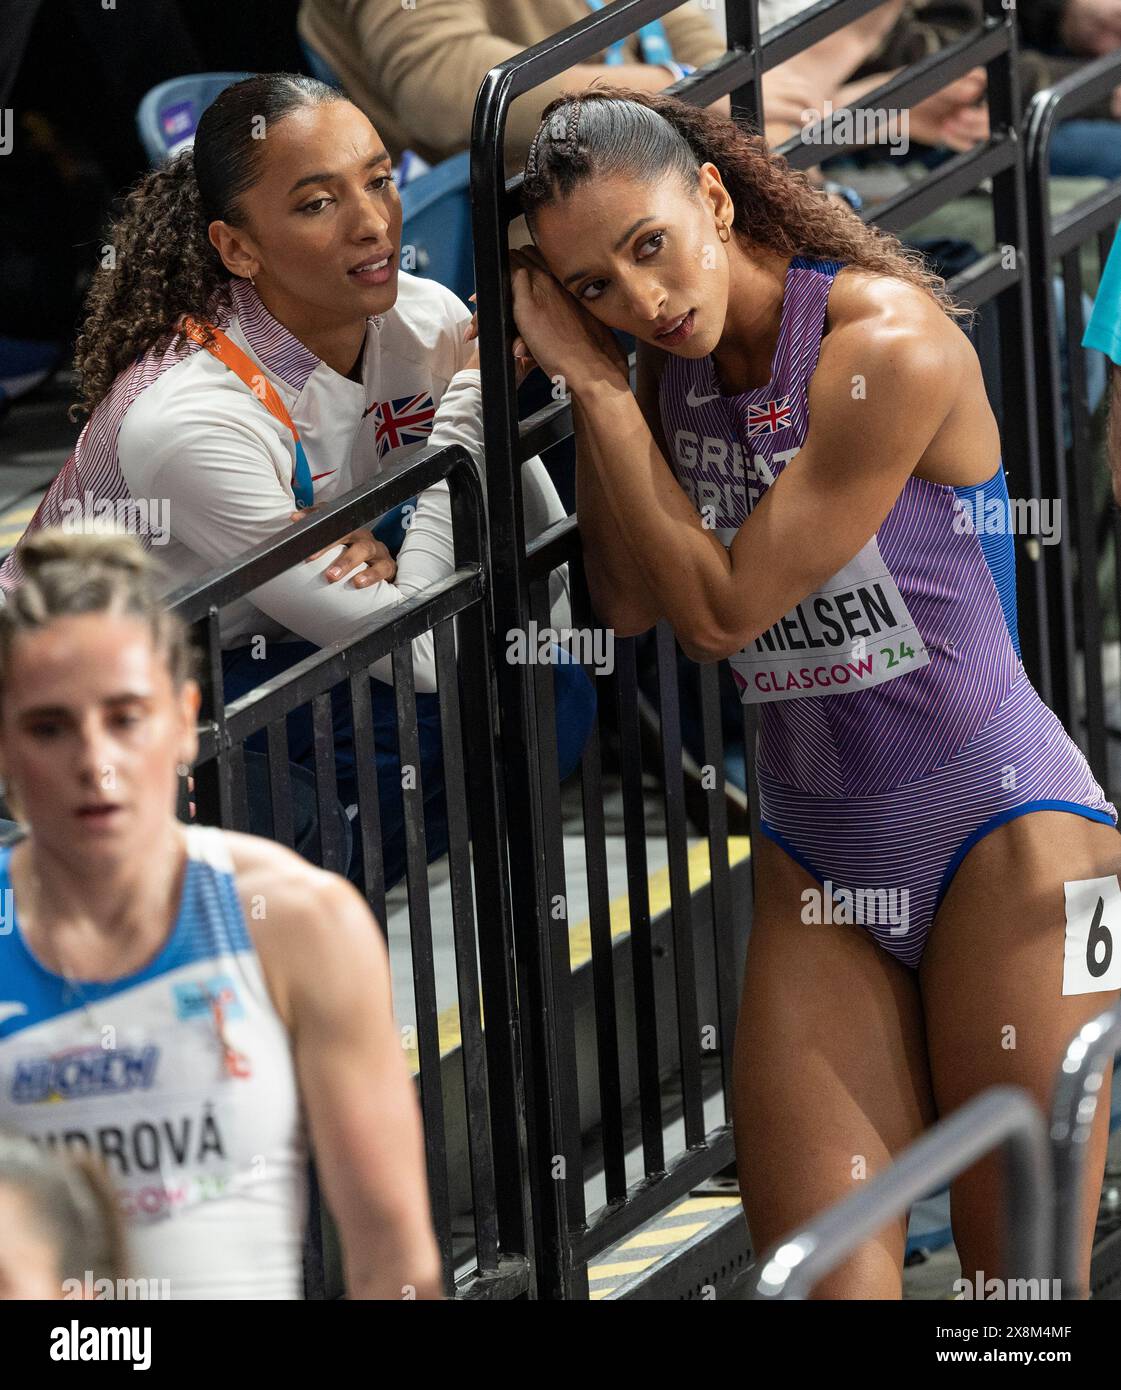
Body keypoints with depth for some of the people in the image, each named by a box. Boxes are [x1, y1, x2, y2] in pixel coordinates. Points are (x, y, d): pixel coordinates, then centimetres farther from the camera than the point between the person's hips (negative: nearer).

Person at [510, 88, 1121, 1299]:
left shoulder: (888, 343, -18)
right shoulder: (675, 363, 4)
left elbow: (721, 608, -16)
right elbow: (630, 604, 5)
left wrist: (598, 387, -12)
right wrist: (593, 387, -3)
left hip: (1004, 834, -6)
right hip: (815, 862, 6)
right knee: (824, 1278, -3)